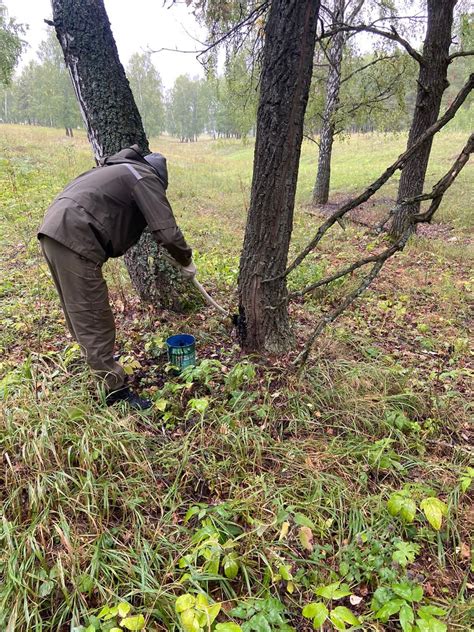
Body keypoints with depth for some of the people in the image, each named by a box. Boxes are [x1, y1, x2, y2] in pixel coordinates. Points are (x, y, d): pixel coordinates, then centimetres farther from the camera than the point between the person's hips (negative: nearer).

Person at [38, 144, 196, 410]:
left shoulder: (118, 170, 28)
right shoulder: (146, 177, -1)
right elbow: (167, 233, -10)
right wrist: (187, 261, 4)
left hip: (55, 231, 10)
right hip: (74, 238, -10)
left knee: (81, 314, 21)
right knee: (94, 320, -4)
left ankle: (101, 365, 40)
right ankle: (115, 390, 5)